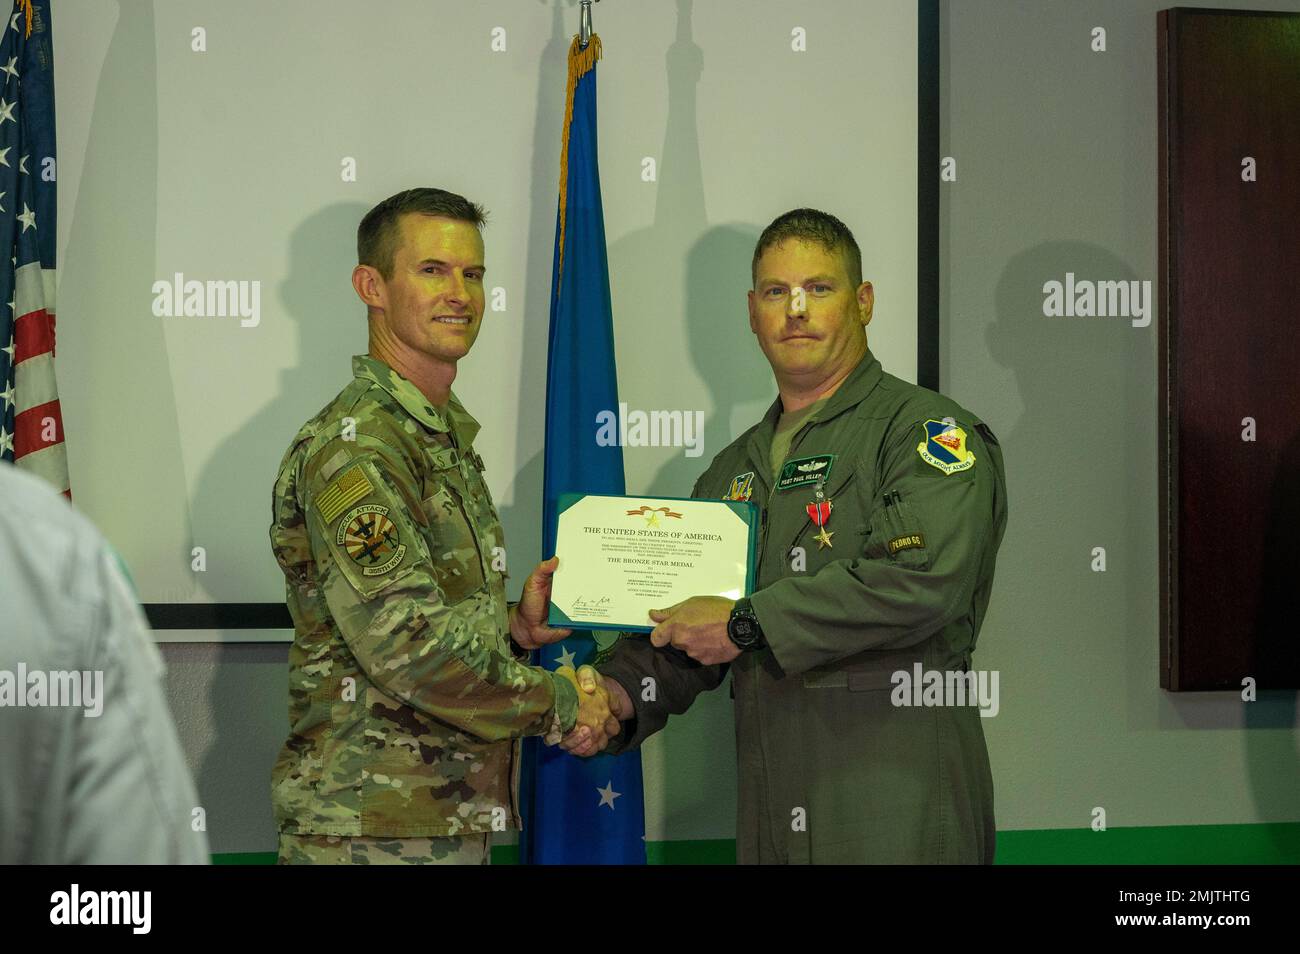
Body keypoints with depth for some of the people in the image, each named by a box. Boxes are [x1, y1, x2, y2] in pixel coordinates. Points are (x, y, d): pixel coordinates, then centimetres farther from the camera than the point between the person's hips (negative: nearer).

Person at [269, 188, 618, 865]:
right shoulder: (352, 447, -16)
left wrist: (516, 626, 4)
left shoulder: (446, 436, 15)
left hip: (455, 821, 9)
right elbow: (406, 648, -24)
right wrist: (556, 703, -13)